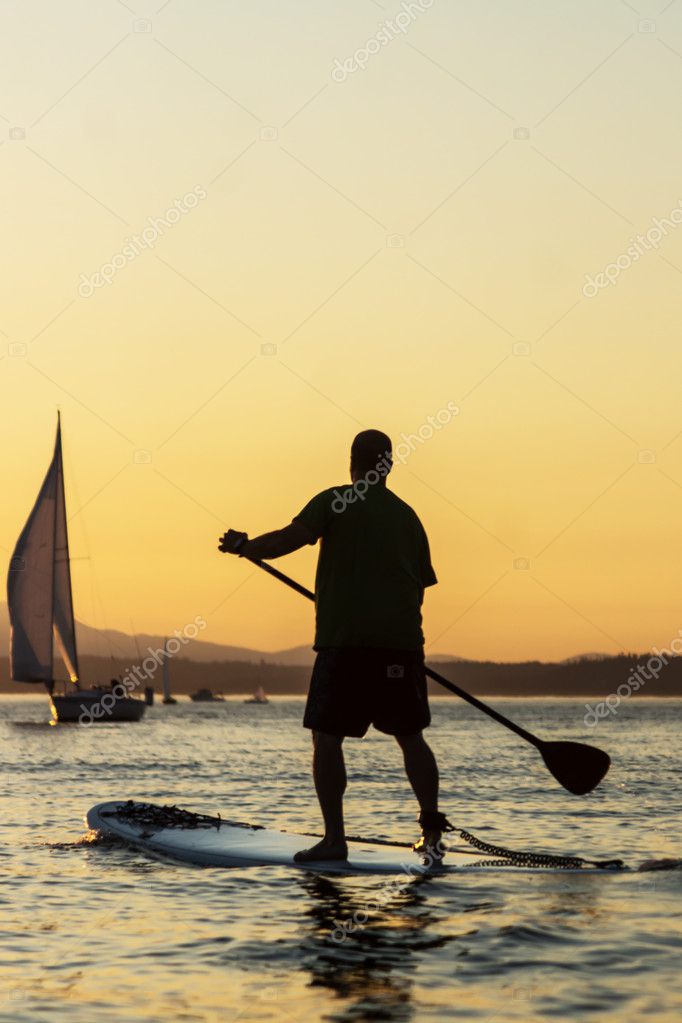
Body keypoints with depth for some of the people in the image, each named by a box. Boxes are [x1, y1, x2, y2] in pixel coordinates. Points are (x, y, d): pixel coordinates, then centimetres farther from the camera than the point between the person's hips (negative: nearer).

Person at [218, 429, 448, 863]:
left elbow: (290, 538, -10)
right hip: (403, 640, 5)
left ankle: (334, 838, -5)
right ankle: (433, 831, 9)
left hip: (344, 638, -4)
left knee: (327, 737, 1)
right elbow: (420, 584, 18)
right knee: (411, 738, 14)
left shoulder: (335, 501, 2)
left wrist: (245, 546, 6)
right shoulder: (407, 515, 16)